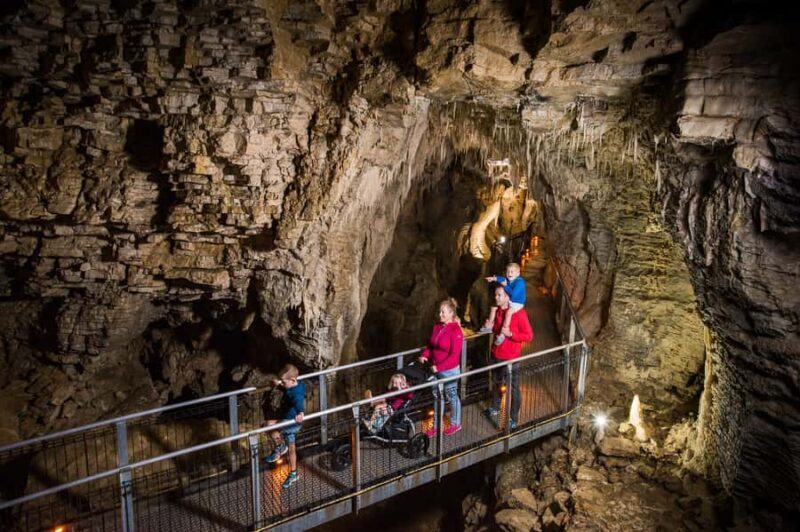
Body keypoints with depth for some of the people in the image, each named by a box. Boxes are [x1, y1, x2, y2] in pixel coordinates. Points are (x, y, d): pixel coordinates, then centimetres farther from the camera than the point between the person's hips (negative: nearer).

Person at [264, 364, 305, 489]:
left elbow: (299, 402, -52)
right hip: (289, 422, 10)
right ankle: (293, 475, 35)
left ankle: (280, 447, -3)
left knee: (269, 424, -25)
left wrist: (300, 413, -70)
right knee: (291, 449, 20)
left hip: (292, 422, -10)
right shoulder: (292, 387, 0)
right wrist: (279, 384, 16)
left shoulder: (297, 393, -29)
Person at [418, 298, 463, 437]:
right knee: (436, 396, 17)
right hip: (436, 369, 7)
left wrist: (439, 367, -26)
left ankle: (456, 424, 34)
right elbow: (430, 345, 12)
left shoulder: (455, 331, -21)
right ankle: (435, 425, 32)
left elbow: (454, 355, -23)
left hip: (449, 370, -7)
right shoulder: (437, 327, 0)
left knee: (451, 397, 12)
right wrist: (424, 354, -8)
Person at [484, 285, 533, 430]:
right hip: (496, 355, 7)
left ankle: (514, 419, 21)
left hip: (511, 358, -7)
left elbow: (529, 336, -17)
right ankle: (495, 409, 45)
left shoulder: (519, 314, -20)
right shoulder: (497, 311, 1)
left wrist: (510, 334, -28)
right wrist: (491, 327, -6)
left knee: (513, 389, 7)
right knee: (496, 383, 25)